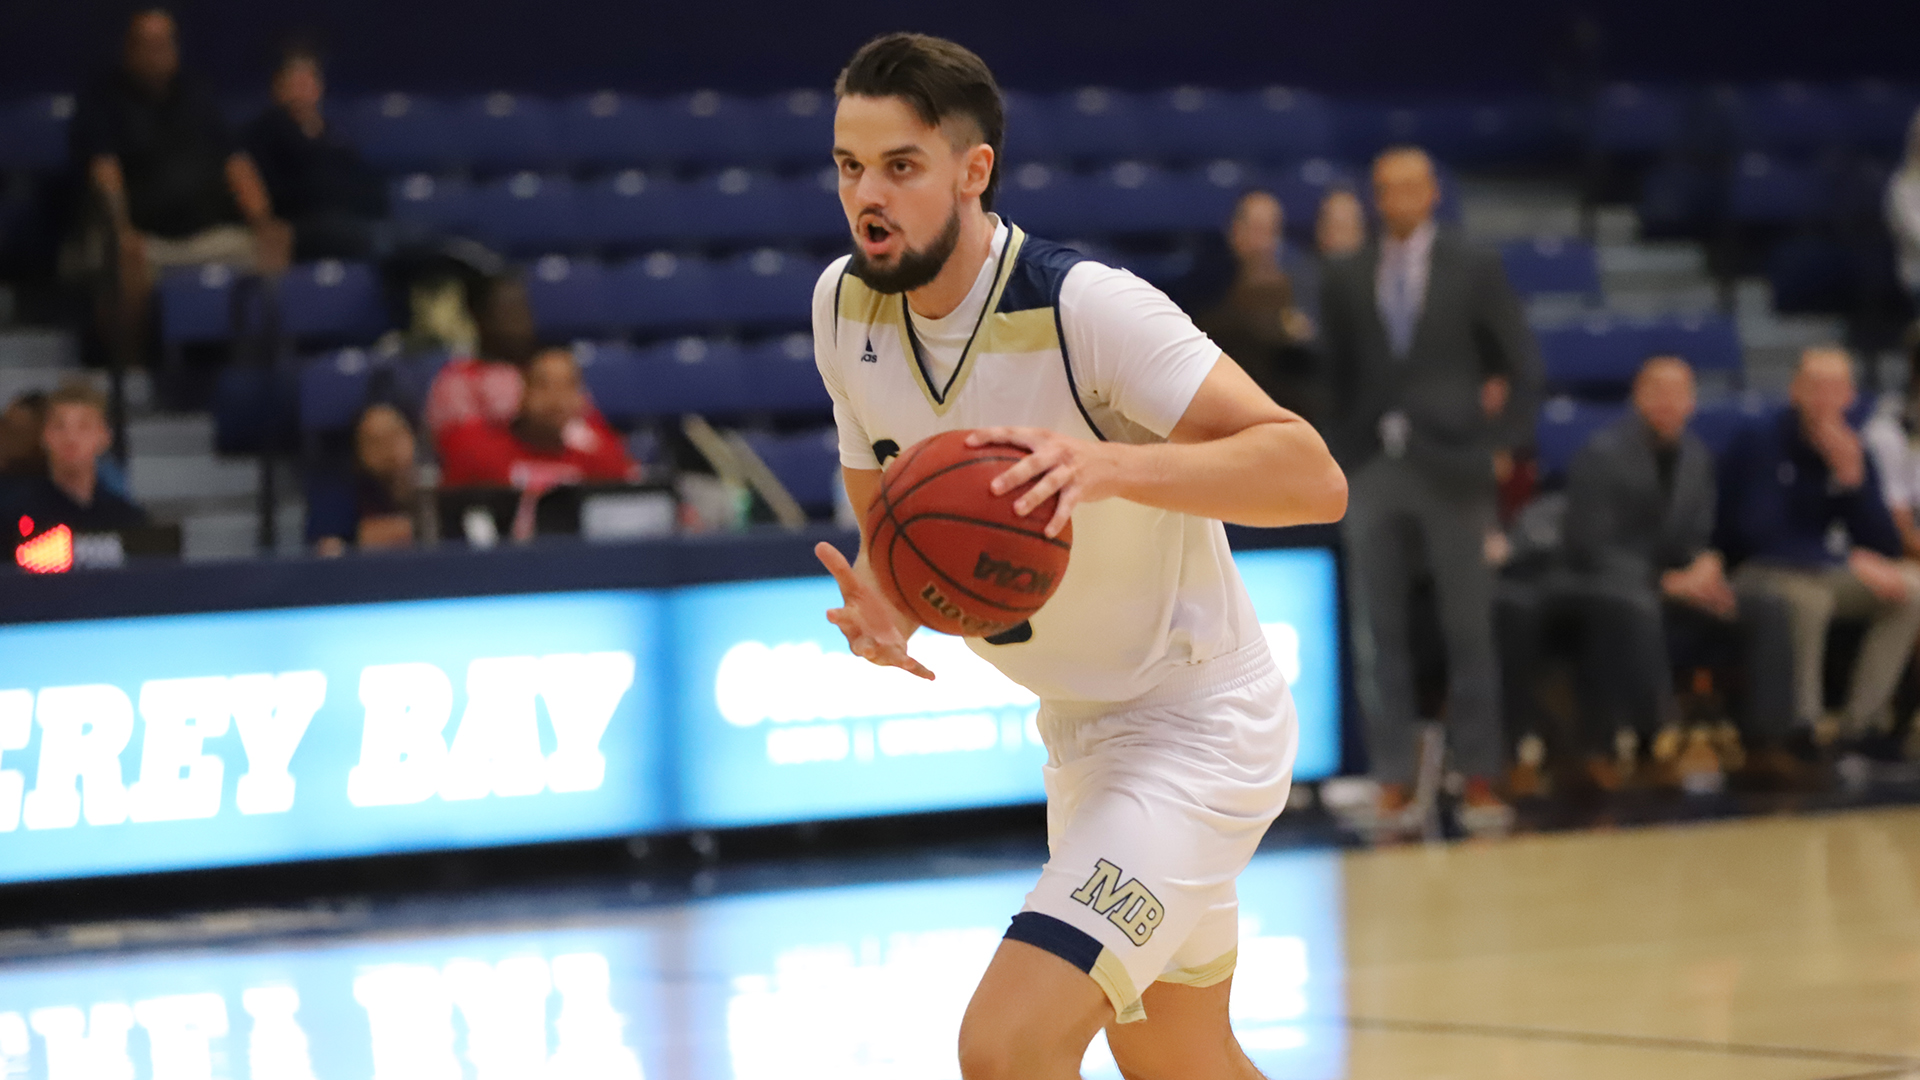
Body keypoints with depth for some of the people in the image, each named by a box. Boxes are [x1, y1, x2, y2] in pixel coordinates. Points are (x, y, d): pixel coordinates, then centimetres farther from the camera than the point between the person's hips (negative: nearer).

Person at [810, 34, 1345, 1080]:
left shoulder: (1087, 308, -26)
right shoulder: (846, 305, -4)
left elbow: (1312, 478, -31)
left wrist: (1112, 465, -45)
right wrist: (886, 604, -12)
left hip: (1197, 728, -8)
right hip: (1080, 731, 9)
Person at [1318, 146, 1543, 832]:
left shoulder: (1474, 272, 4)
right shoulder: (1345, 279, 10)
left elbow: (1523, 366, 5)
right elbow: (1336, 377, 12)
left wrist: (1501, 446, -2)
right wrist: (1342, 455, 3)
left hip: (1450, 467, -2)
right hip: (1371, 471, 2)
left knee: (1469, 632, 0)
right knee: (1379, 635, 0)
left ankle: (1479, 781, 5)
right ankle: (1394, 782, 4)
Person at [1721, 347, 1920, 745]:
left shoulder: (1853, 454, 3)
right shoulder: (1760, 443, -13)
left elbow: (1884, 549, -2)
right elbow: (1756, 536, -22)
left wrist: (1853, 479, -18)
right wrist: (1850, 561, -26)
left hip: (1826, 574, 6)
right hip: (1760, 573, -6)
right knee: (1807, 596, -38)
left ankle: (1860, 719, -17)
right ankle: (1806, 721, -25)